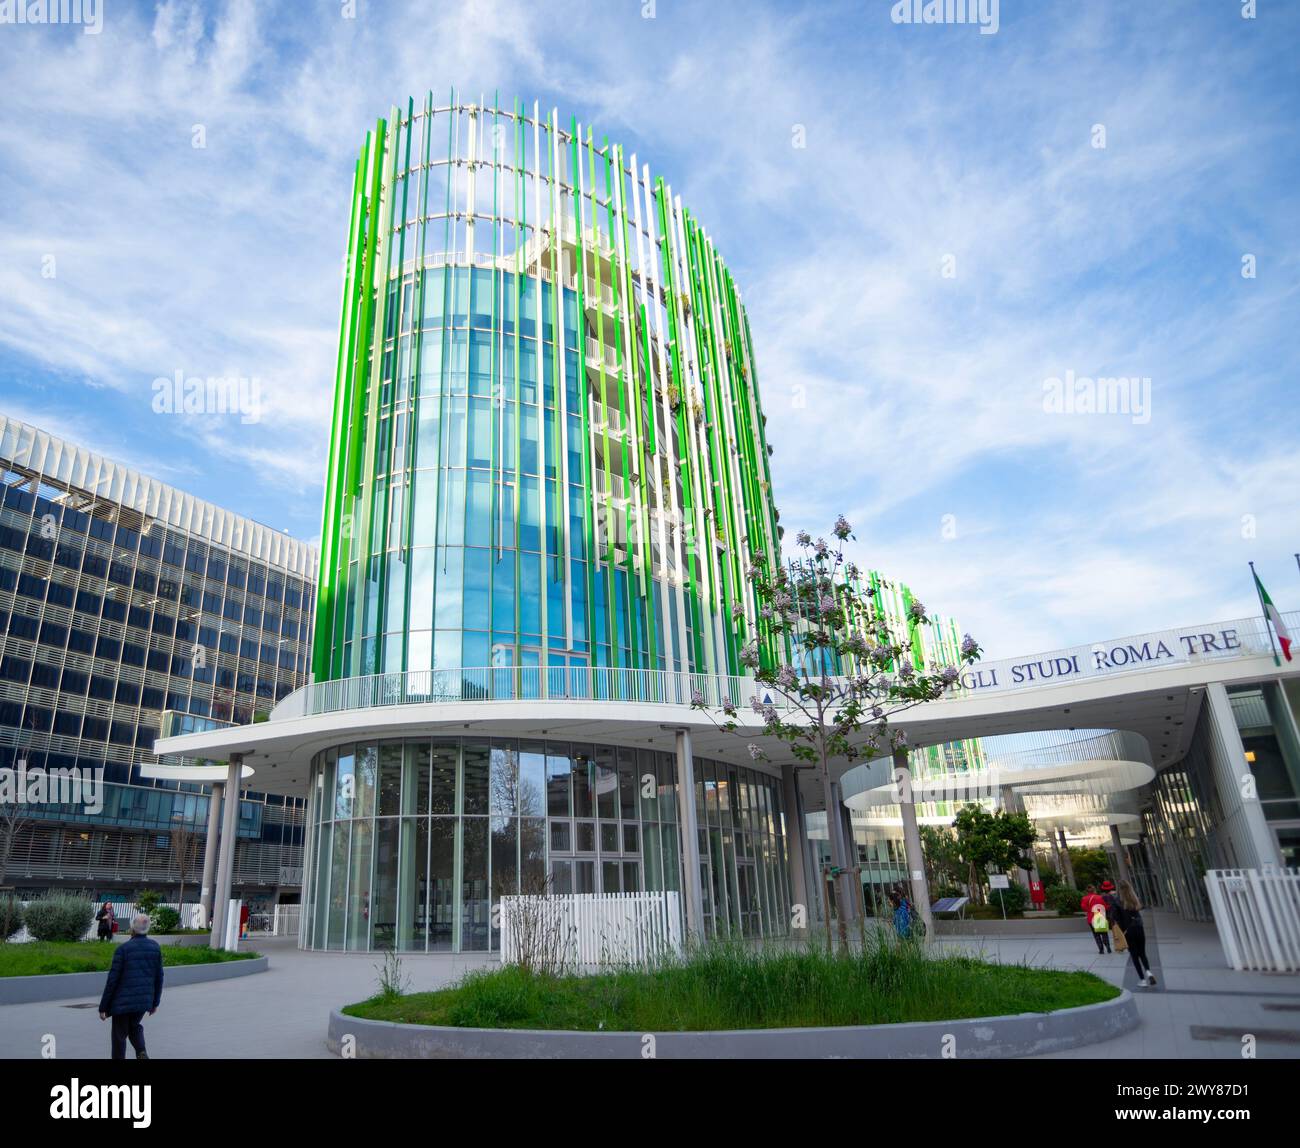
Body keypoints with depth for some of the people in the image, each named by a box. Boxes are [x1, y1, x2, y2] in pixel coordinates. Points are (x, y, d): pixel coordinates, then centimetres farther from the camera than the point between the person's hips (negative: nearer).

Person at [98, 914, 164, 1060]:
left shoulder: (123, 949, -14)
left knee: (119, 1035, 13)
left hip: (123, 1002, -4)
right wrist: (155, 1001, 14)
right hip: (145, 1000, 4)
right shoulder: (155, 947, -1)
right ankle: (141, 1053, 5)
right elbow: (159, 977, 4)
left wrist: (103, 1007, -2)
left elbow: (112, 980, -13)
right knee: (134, 1026, 26)